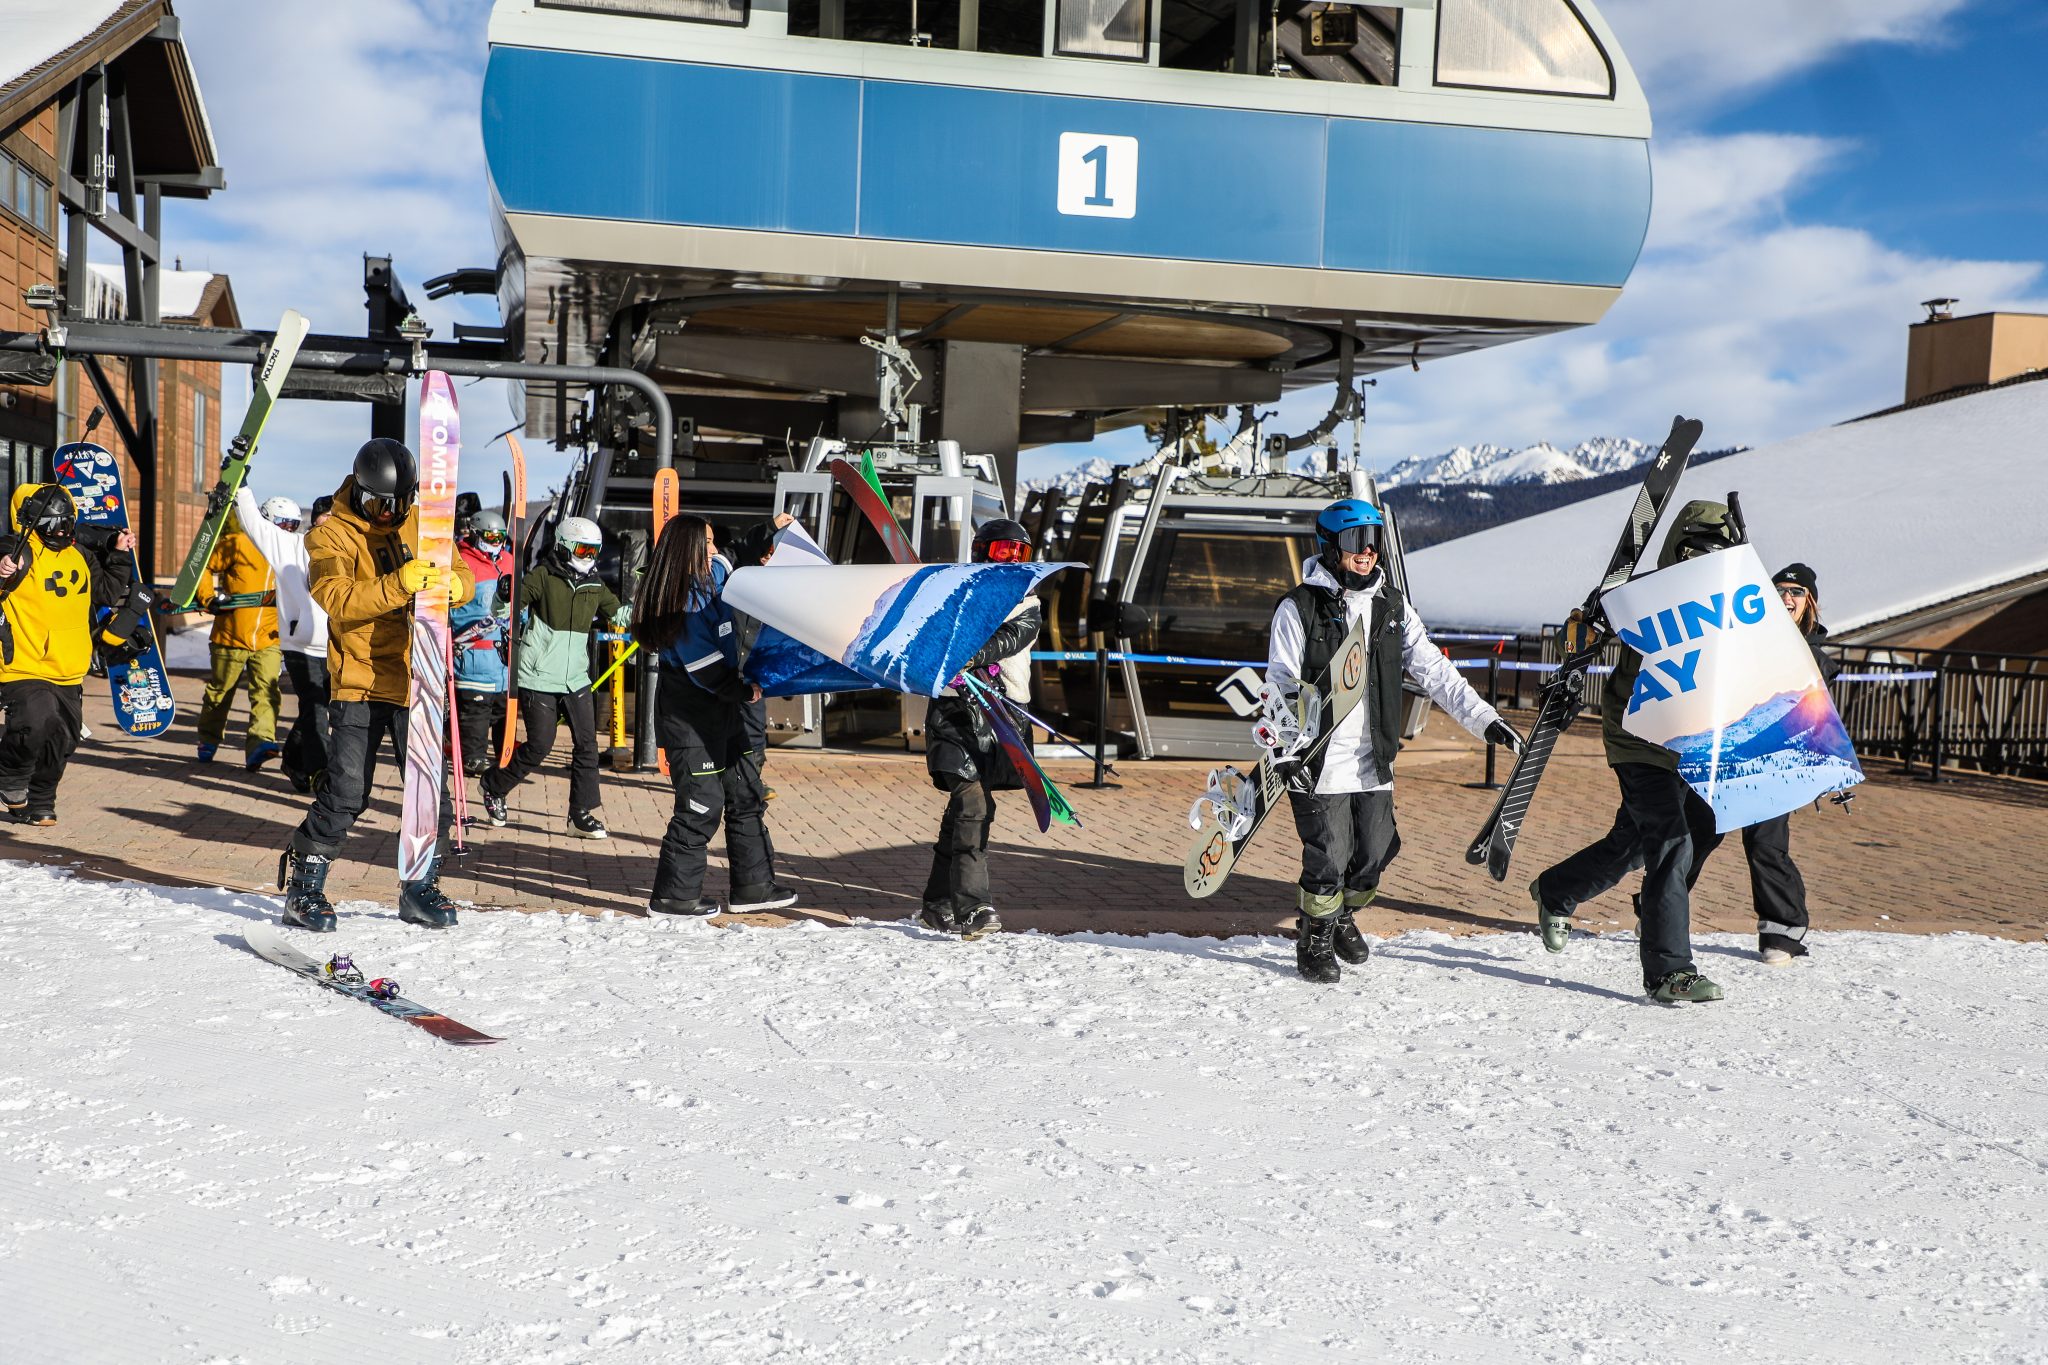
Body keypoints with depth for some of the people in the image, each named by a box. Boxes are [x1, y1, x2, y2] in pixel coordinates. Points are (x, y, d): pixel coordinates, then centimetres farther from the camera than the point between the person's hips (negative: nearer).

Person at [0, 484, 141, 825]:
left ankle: (37, 804, 31)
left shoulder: (81, 556, 12)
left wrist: (120, 556, 11)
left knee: (61, 741, 12)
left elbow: (109, 593, 23)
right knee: (36, 722, -27)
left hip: (69, 674, 7)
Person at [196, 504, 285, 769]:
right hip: (231, 635, -3)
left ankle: (259, 744, -24)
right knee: (220, 691, 12)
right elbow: (205, 568, -2)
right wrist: (211, 597, -14)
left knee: (267, 692, -15)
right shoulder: (238, 544, -5)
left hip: (268, 639, 3)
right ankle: (208, 741, 31)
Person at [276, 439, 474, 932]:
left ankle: (420, 889, 21)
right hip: (359, 682, -4)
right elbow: (337, 598, -20)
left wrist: (452, 584, -19)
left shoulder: (419, 525, 12)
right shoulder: (330, 535, -3)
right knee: (346, 793, -9)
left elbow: (462, 575, 6)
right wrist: (398, 585, -34)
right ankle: (303, 888, 7)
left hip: (414, 681, 5)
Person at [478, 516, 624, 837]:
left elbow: (617, 612, 25)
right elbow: (509, 606, -8)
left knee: (587, 744, -1)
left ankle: (582, 814, 6)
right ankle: (493, 786, 21)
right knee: (540, 746, -3)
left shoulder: (594, 584, 11)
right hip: (539, 676, -6)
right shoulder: (543, 576, -7)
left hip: (575, 677, 6)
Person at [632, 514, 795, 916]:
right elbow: (706, 668, -22)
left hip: (719, 710, 10)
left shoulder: (710, 579, 7)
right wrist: (744, 691, -9)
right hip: (690, 717, -10)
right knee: (702, 805, -6)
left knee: (745, 796, 11)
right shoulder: (685, 601, -21)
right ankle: (674, 895, 4)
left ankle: (753, 886, 19)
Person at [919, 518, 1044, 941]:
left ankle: (939, 905, 18)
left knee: (966, 809, 6)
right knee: (971, 802, -16)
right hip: (954, 708, -2)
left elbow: (1008, 639, -7)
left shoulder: (1028, 607, 12)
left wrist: (975, 655, -26)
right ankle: (972, 907, -20)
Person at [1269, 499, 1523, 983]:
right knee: (1328, 861, -5)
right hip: (1319, 764, -5)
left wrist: (1484, 719, -4)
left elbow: (1434, 671, 6)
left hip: (1374, 763, 5)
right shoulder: (1299, 607, -6)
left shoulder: (1393, 606, 8)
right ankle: (1315, 943, 19)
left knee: (1375, 856, 10)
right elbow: (1280, 688, -7)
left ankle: (1343, 916, 39)